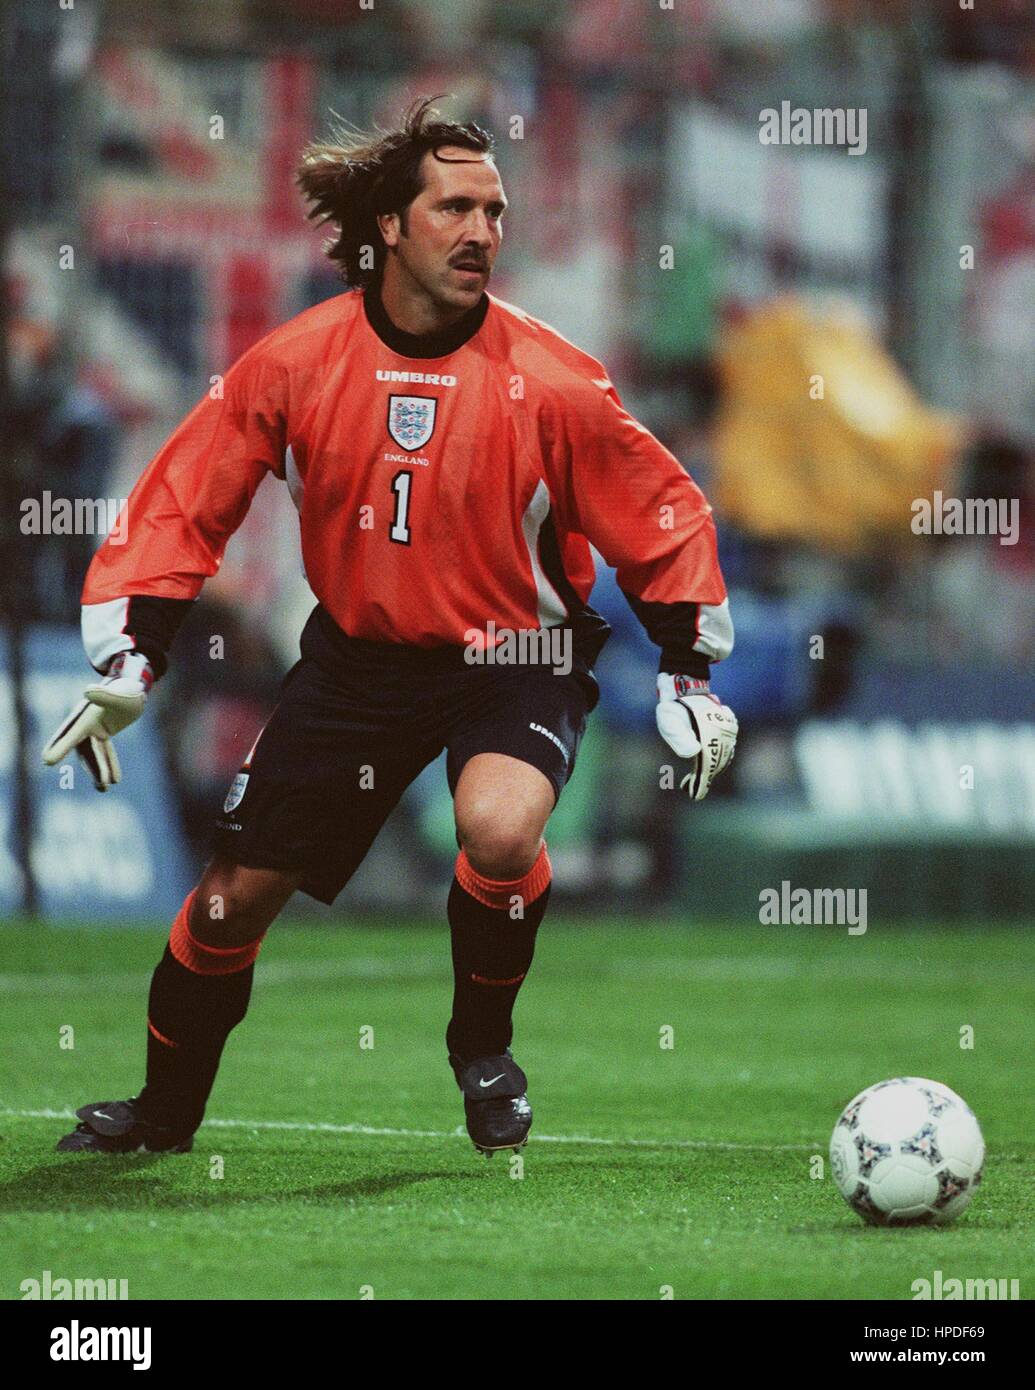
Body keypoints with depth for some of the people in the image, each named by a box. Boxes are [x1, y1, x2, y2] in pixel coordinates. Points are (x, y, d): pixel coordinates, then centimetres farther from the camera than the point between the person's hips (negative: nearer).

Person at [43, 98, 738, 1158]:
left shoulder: (550, 381, -15)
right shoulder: (295, 365, -10)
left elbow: (664, 520, -3)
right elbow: (179, 505, -2)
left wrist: (688, 677, -5)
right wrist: (126, 667, -9)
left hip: (513, 656, -3)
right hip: (355, 650, 3)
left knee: (499, 827, -33)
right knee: (237, 892, 4)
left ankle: (483, 1046, -4)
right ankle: (165, 1108, 31)